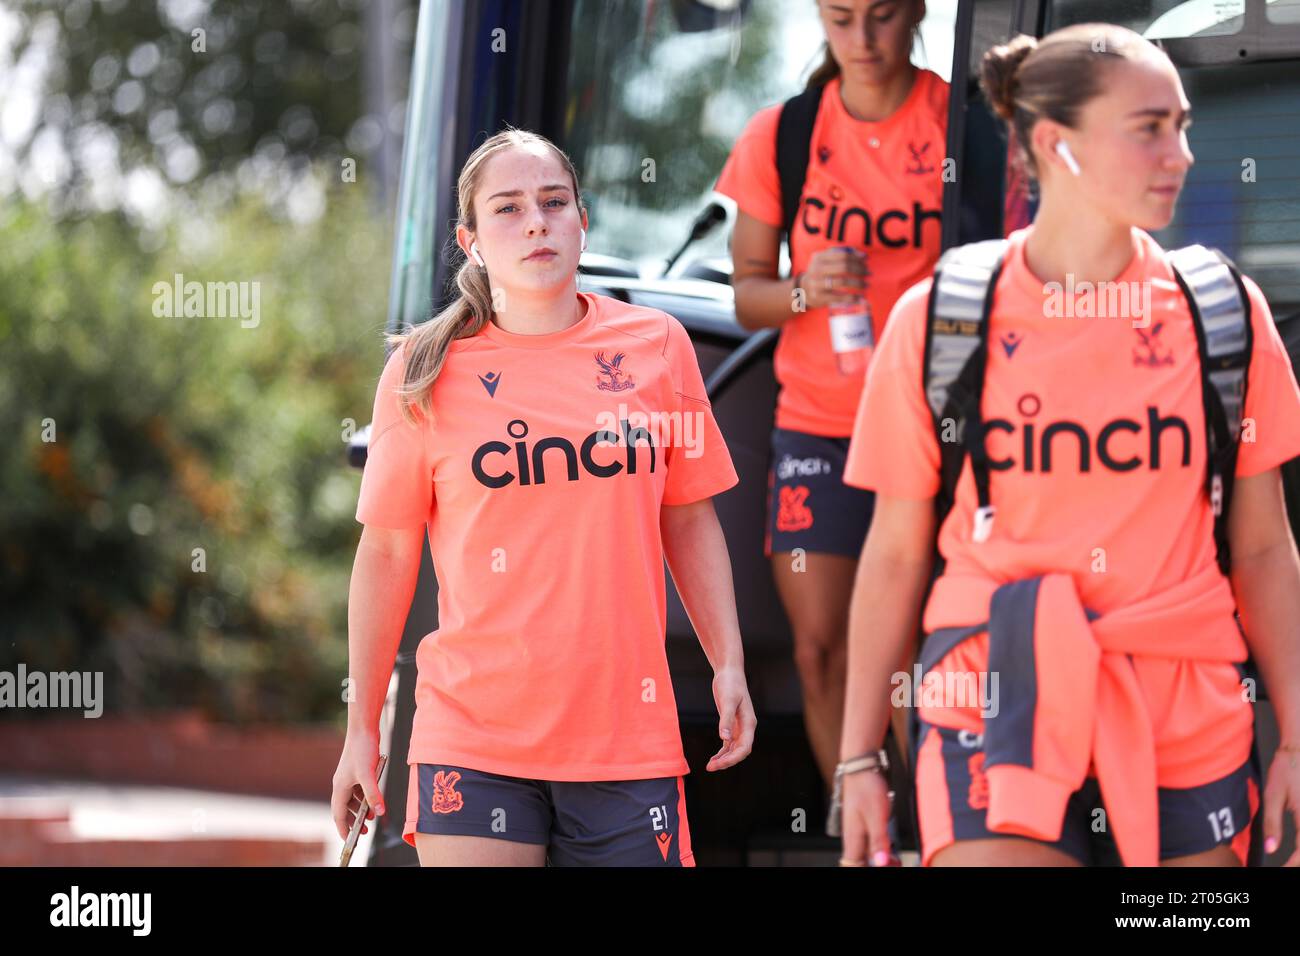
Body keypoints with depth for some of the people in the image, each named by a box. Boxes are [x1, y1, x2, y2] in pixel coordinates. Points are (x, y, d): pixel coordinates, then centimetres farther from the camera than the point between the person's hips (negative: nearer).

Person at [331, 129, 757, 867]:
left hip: (630, 739, 2)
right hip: (472, 740, -2)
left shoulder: (657, 347, 6)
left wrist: (730, 665, 6)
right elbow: (387, 553, 5)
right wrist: (363, 728, 5)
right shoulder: (425, 372, 1)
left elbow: (690, 520, 14)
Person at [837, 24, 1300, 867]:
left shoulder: (1223, 314, 4)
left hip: (1189, 734, 2)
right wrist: (859, 757, 5)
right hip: (999, 723, -2)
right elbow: (895, 554, 6)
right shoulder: (937, 320, 0)